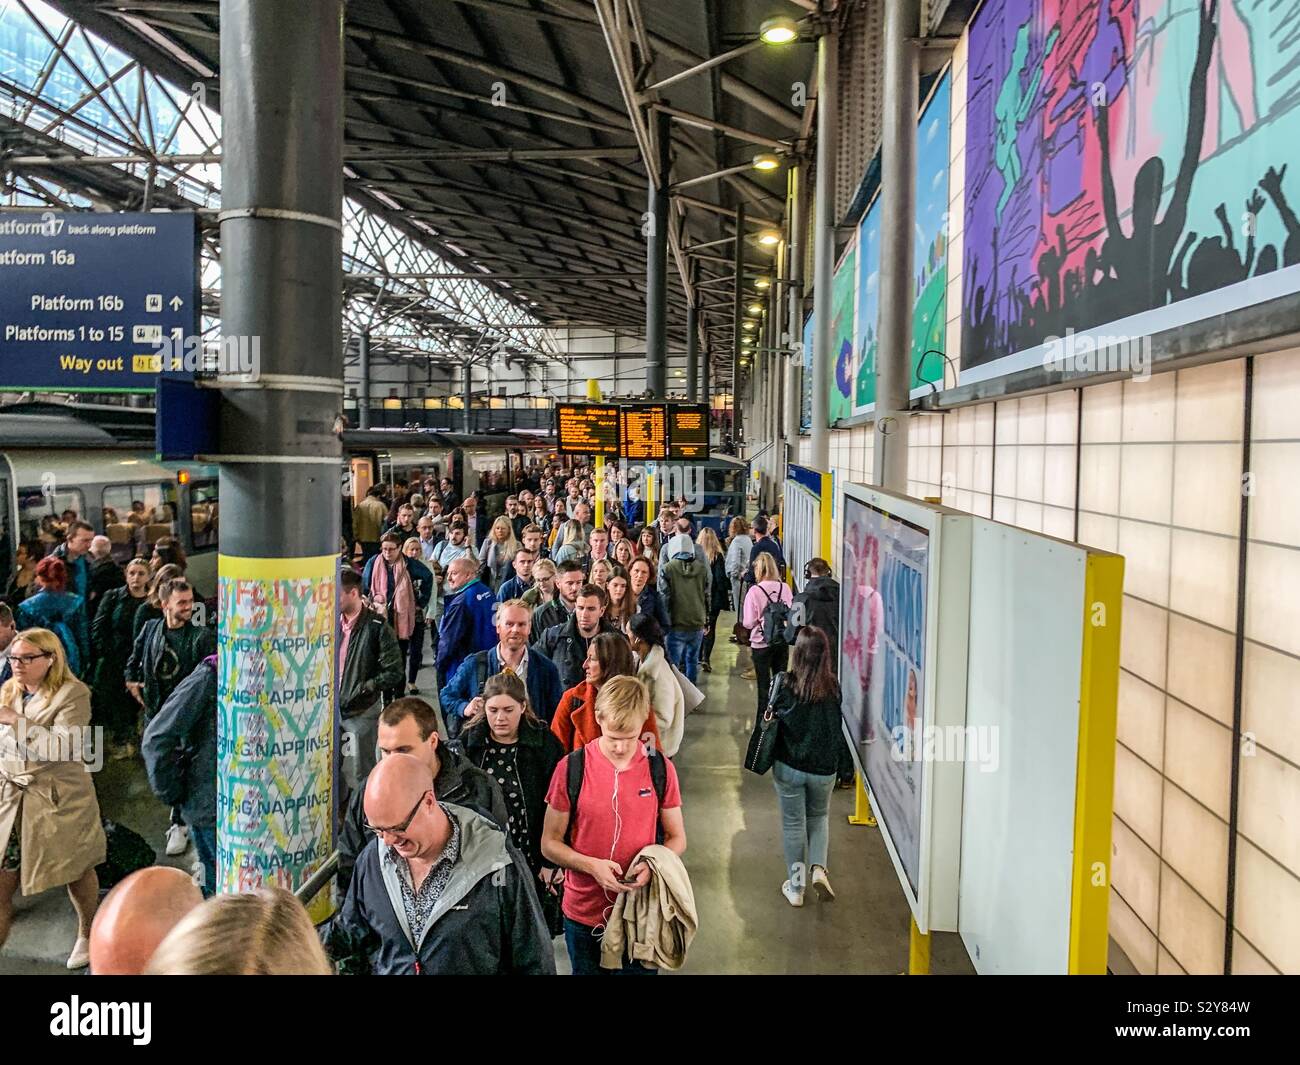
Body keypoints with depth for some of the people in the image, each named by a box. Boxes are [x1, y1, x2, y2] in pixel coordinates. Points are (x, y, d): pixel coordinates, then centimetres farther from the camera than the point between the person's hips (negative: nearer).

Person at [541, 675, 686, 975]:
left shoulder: (660, 769, -8)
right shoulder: (571, 768, -11)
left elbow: (677, 839, 2)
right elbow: (549, 844, -4)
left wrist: (652, 865, -19)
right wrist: (591, 865, -21)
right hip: (584, 915, 0)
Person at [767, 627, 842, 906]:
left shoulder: (784, 683, -17)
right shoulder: (833, 687, -11)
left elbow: (770, 717, -5)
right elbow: (838, 727, 0)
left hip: (788, 766, -1)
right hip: (824, 767, 1)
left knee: (793, 823, 14)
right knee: (818, 817, 25)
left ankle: (796, 888, 23)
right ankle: (818, 868, 6)